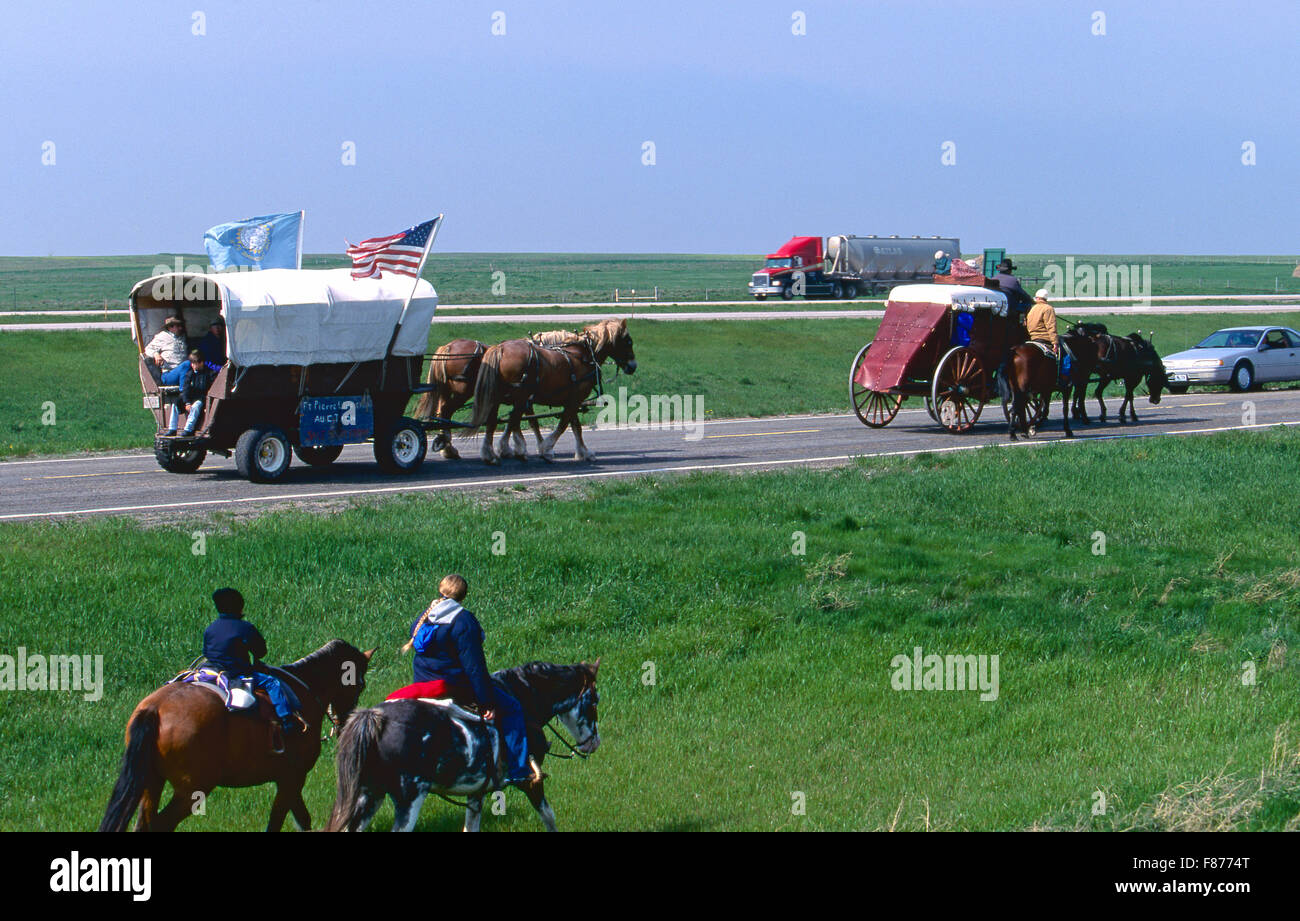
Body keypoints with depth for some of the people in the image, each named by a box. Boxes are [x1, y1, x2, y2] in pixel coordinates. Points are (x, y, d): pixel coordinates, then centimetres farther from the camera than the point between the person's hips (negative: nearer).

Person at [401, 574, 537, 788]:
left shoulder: (422, 619, 6)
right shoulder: (463, 620, -18)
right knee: (511, 708, 4)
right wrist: (486, 702, -17)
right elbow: (474, 667, -20)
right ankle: (518, 773, 1)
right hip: (457, 687, -8)